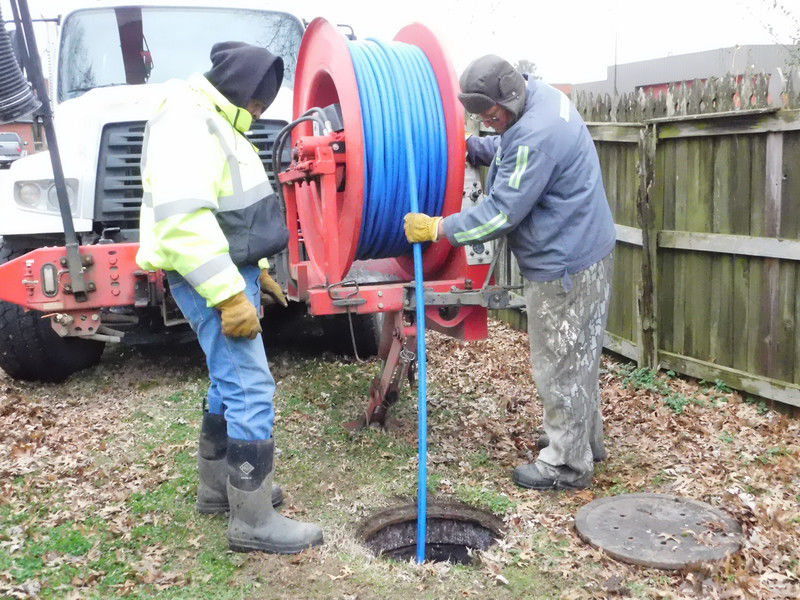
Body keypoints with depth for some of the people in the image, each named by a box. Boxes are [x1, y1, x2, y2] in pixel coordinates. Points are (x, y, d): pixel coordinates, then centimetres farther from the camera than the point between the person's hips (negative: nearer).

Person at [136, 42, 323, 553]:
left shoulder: (216, 123, 18)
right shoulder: (187, 123, -17)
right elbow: (183, 218, -28)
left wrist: (256, 272, 25)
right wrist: (229, 295, -28)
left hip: (232, 271, 11)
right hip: (209, 280, -11)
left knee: (231, 384, 17)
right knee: (252, 389, -10)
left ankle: (218, 486, 32)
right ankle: (253, 521, -2)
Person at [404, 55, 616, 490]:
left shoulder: (535, 136, -27)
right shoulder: (540, 95, 5)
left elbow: (501, 213, -25)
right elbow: (507, 148, 22)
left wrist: (437, 228, -18)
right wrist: (468, 147, 7)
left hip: (563, 266, -11)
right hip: (584, 252, 11)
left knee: (559, 364, 1)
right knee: (577, 356, 21)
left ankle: (566, 463, 15)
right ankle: (587, 441, 36)